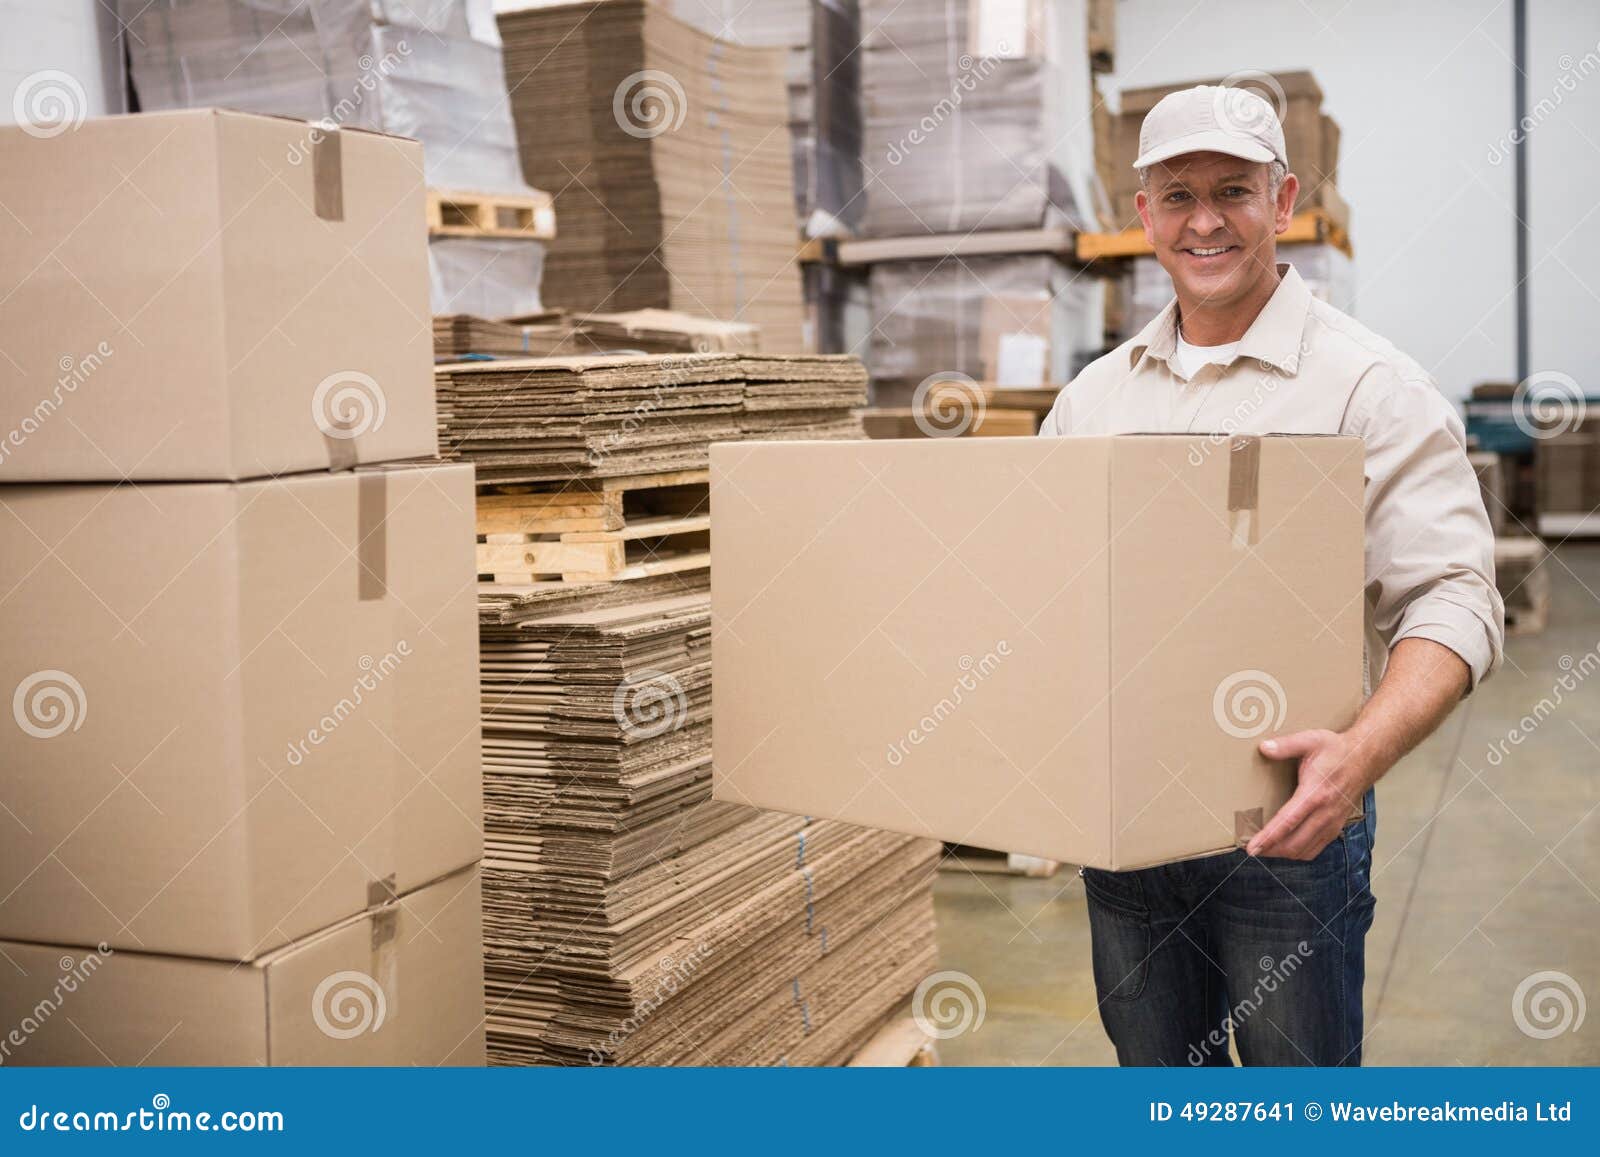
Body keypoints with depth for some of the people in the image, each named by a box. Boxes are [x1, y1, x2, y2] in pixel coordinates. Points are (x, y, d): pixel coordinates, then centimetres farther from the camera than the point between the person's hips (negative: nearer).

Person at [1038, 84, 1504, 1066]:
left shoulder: (1371, 386, -8)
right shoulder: (1094, 396, 10)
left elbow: (1452, 600, -15)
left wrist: (1364, 753, -31)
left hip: (1287, 829, -4)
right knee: (1154, 1065, 19)